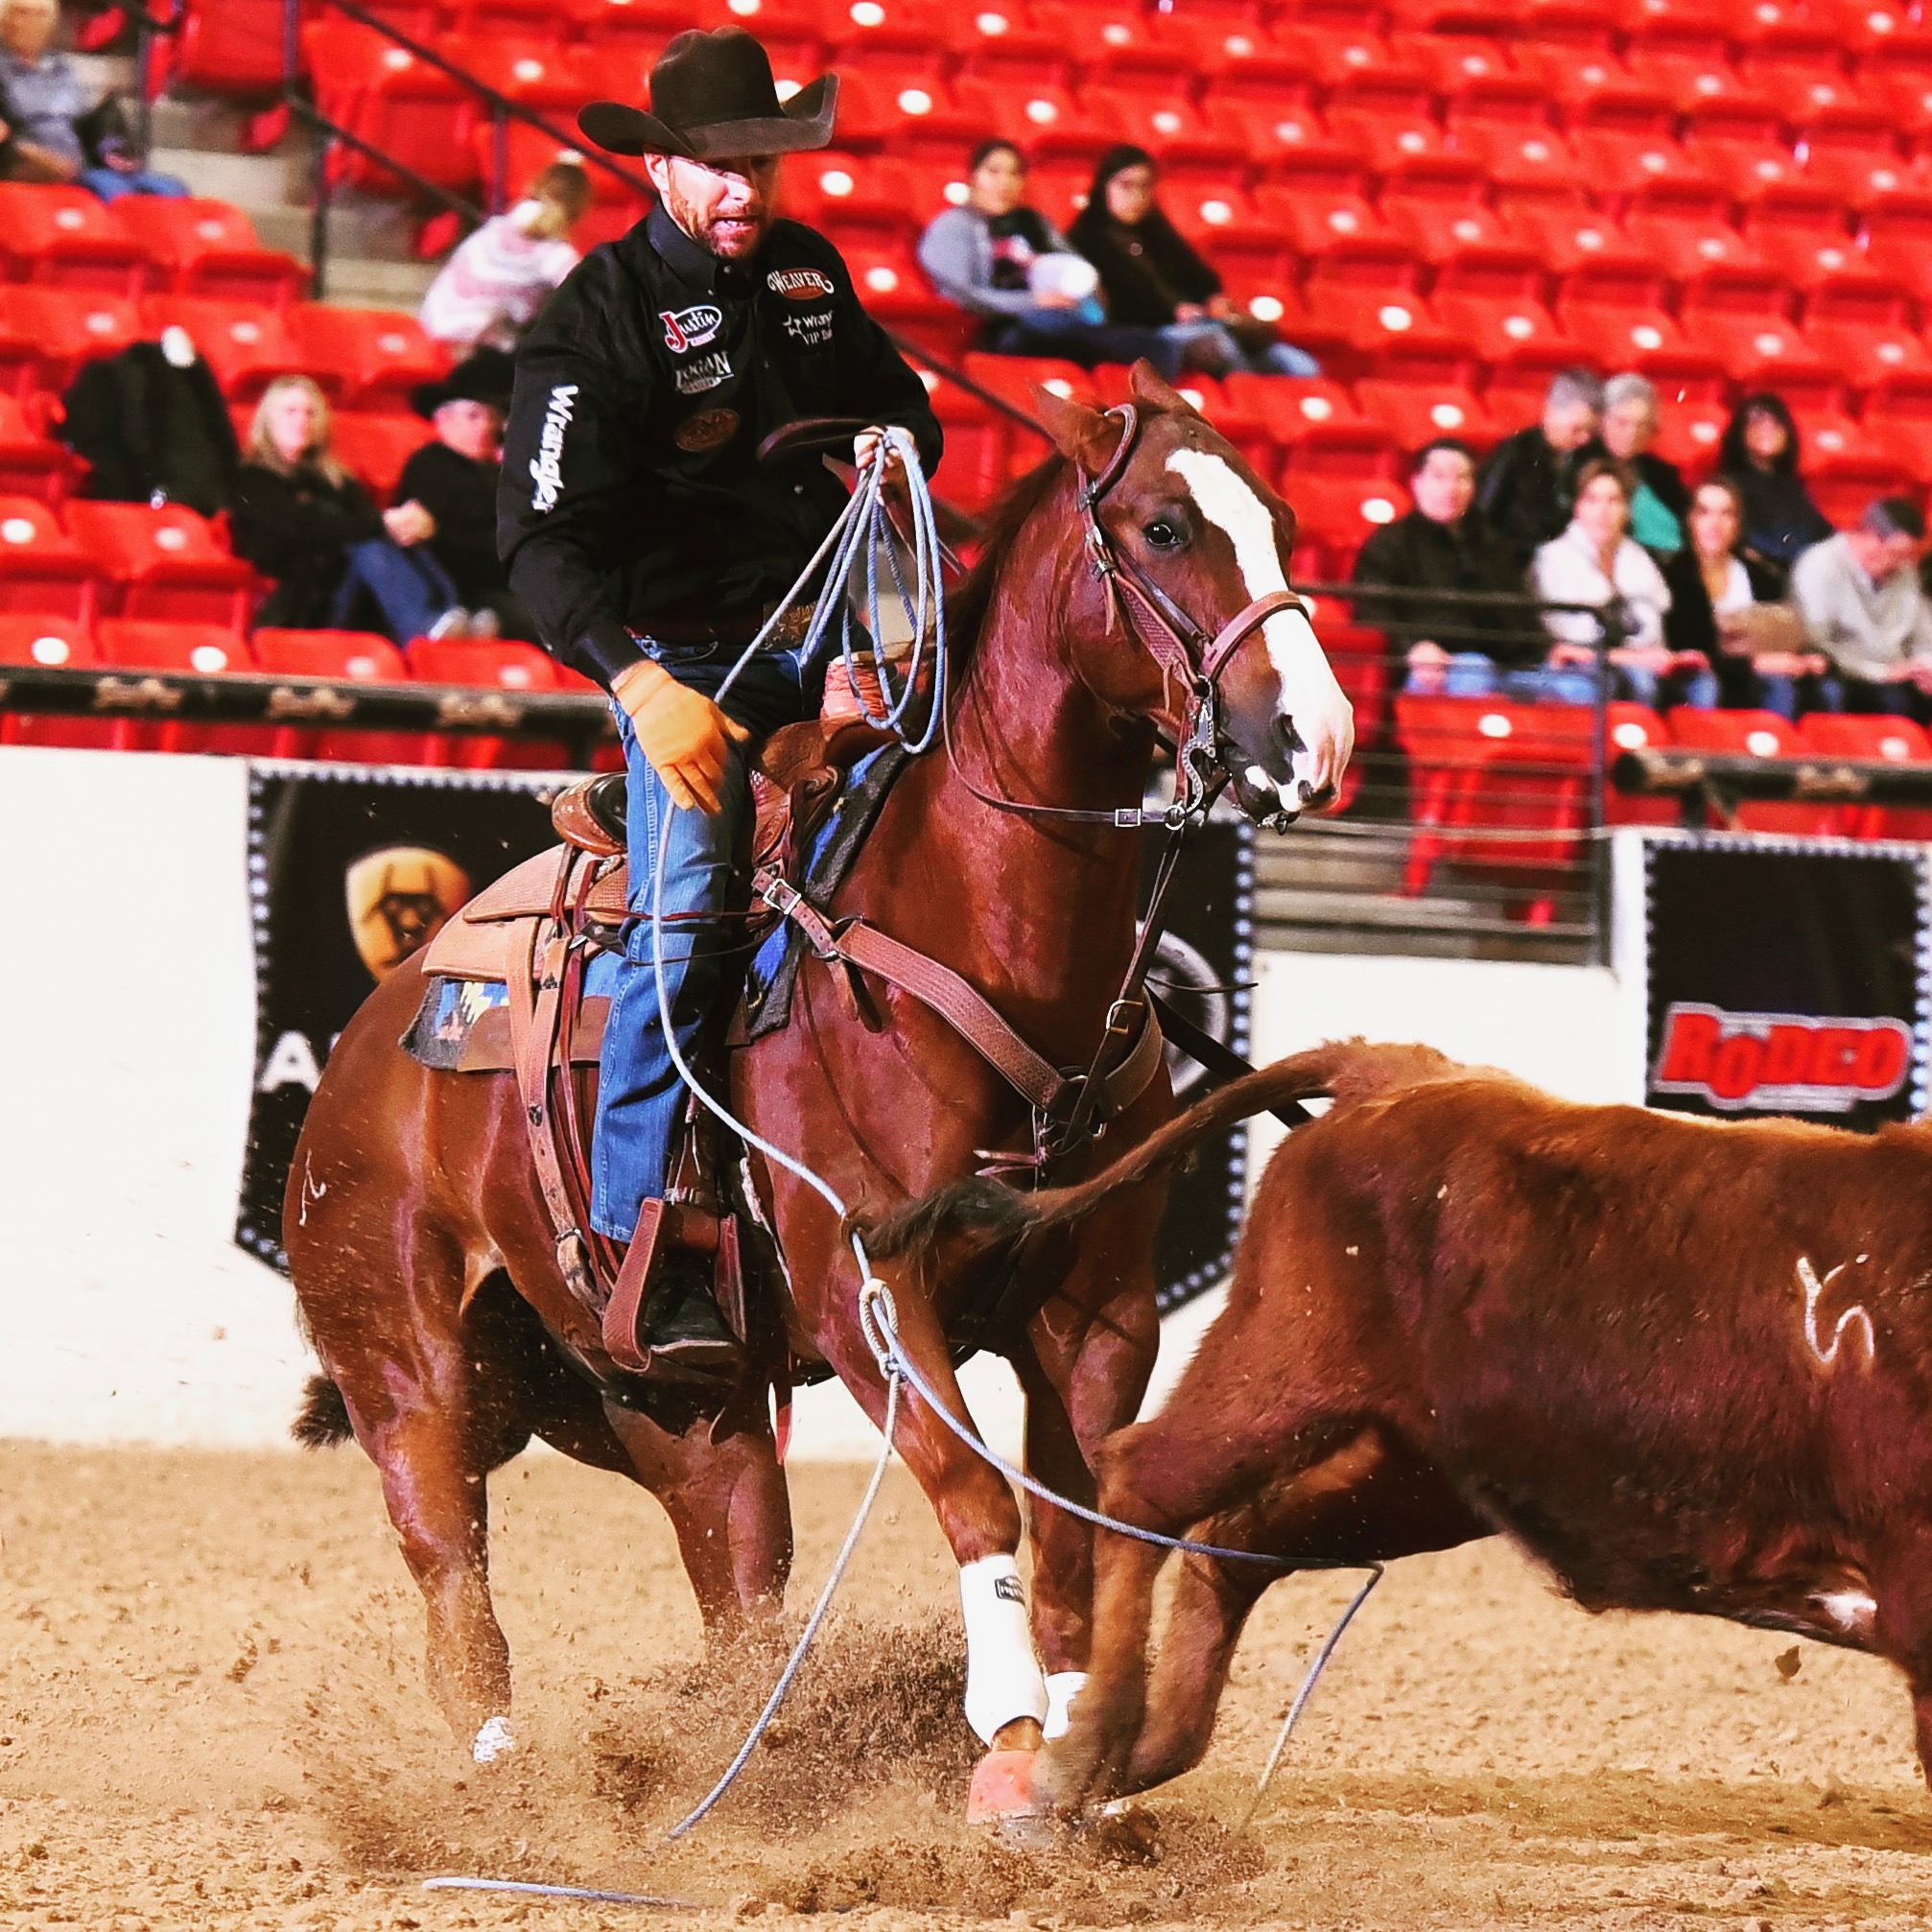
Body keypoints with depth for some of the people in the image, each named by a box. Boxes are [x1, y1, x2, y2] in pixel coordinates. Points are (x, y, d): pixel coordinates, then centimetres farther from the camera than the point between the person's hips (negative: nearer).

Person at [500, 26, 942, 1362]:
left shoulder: (811, 274, 10)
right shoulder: (601, 317, -9)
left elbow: (902, 406, 28)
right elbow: (544, 538, -18)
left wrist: (890, 457, 1)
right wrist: (642, 686, -33)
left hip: (825, 632, 6)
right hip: (684, 656, -6)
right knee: (683, 923, -21)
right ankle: (642, 1252, -18)